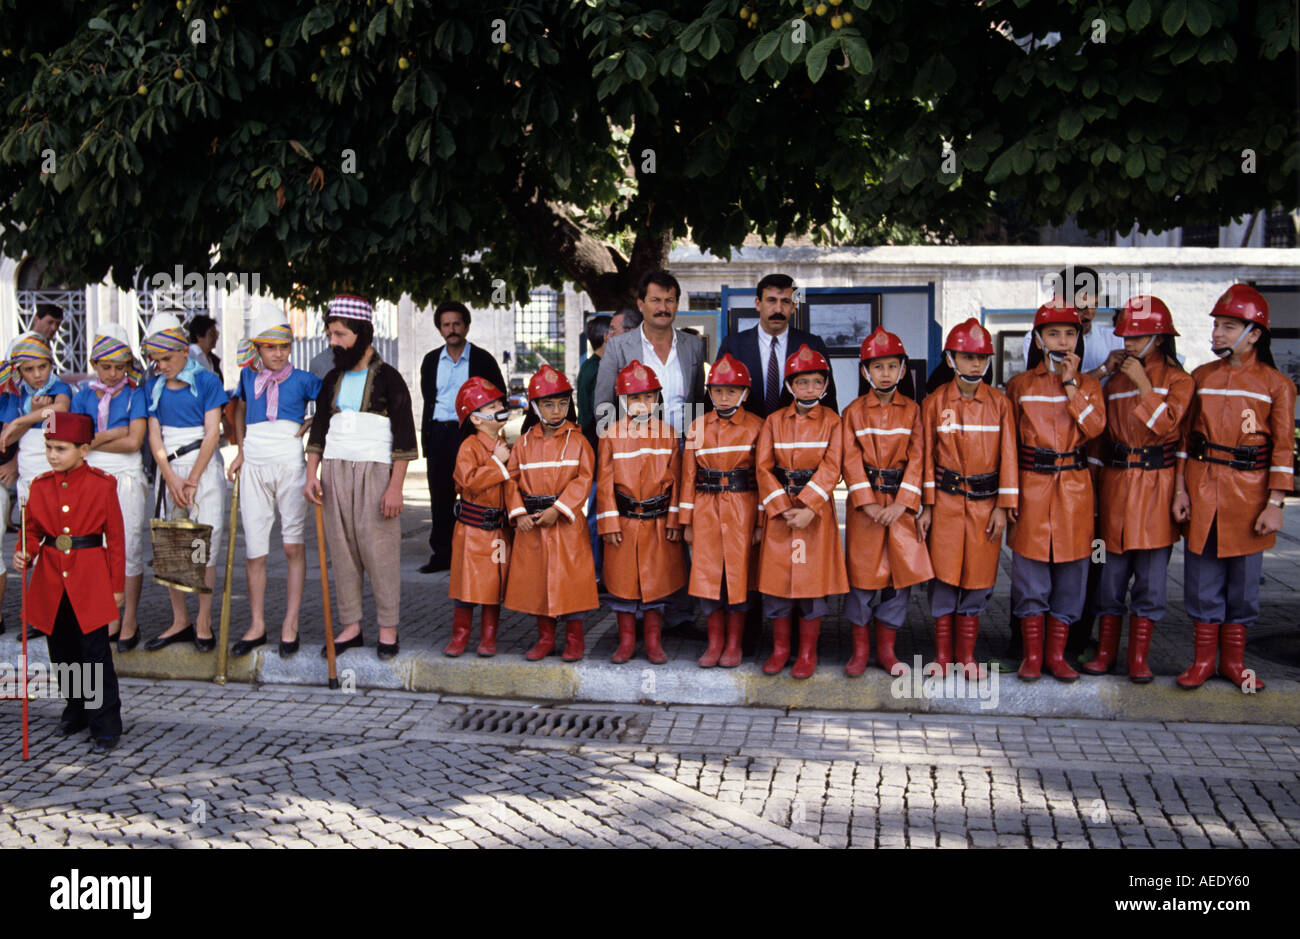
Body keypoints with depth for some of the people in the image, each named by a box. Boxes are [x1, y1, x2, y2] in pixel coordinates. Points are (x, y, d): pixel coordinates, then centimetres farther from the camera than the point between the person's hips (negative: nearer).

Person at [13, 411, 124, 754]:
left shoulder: (102, 485, -7)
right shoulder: (40, 485, 3)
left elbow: (115, 537, -3)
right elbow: (32, 530, 12)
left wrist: (117, 586, -3)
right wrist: (24, 553, -10)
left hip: (90, 580, -4)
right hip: (50, 581, 4)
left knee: (96, 654, -3)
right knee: (62, 653, 15)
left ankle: (106, 725, 6)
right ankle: (76, 709, 34)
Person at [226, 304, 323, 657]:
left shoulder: (303, 380, 0)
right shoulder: (248, 376, 11)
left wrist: (312, 425, -5)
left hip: (290, 464, -3)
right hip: (254, 466, 3)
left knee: (293, 546, -4)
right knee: (253, 549, 4)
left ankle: (290, 625, 2)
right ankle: (257, 625, 14)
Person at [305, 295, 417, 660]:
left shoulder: (387, 377, -3)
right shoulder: (332, 380, 14)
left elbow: (404, 436, -6)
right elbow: (319, 429, 17)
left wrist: (395, 487, -12)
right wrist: (311, 474, 5)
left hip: (375, 471, -5)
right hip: (334, 472, 5)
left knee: (380, 553, -4)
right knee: (342, 552, 6)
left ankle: (388, 630, 5)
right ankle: (351, 627, 14)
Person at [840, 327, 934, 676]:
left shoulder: (912, 410, 4)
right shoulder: (854, 411, 2)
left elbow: (917, 458, -2)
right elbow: (851, 460, -4)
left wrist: (901, 503, -12)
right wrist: (868, 502, -14)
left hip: (902, 503, 1)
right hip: (864, 503, -1)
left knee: (901, 575, 3)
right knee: (862, 574, 2)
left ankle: (886, 649, 17)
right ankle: (860, 650, 15)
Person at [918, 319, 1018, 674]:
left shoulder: (999, 402, 2)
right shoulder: (934, 402, 0)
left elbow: (1007, 455, 2)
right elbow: (927, 455, 2)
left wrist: (1002, 507, -2)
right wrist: (926, 506, -2)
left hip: (984, 502, 1)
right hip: (946, 501, -1)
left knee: (977, 579, 7)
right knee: (943, 578, 1)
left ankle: (967, 655, 19)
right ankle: (943, 654, 15)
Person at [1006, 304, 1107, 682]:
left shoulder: (1088, 384, 7)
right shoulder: (1020, 385, 5)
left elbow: (1094, 427, -11)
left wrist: (1070, 384, -11)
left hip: (1074, 488, 1)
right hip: (1032, 485, -1)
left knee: (1070, 573, 5)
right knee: (1030, 574, 1)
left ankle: (1056, 654, 15)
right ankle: (1032, 654, 12)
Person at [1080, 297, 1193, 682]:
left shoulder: (1178, 379, 0)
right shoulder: (1115, 380, 12)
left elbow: (1166, 425, -16)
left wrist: (1142, 384, -15)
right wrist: (1098, 479, 12)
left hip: (1156, 487, -3)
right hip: (1116, 484, 3)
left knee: (1150, 578, 1)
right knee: (1111, 574, 7)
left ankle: (1139, 657, 9)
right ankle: (1106, 651, 18)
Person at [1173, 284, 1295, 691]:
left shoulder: (1277, 384, -2)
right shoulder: (1201, 377, 6)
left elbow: (1283, 448, -4)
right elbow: (1185, 436, 7)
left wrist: (1274, 503, -10)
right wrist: (1180, 489, 1)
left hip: (1249, 491, -2)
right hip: (1202, 488, 2)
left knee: (1243, 579, 8)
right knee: (1203, 577, 6)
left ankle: (1233, 660, 21)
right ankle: (1203, 659, 17)